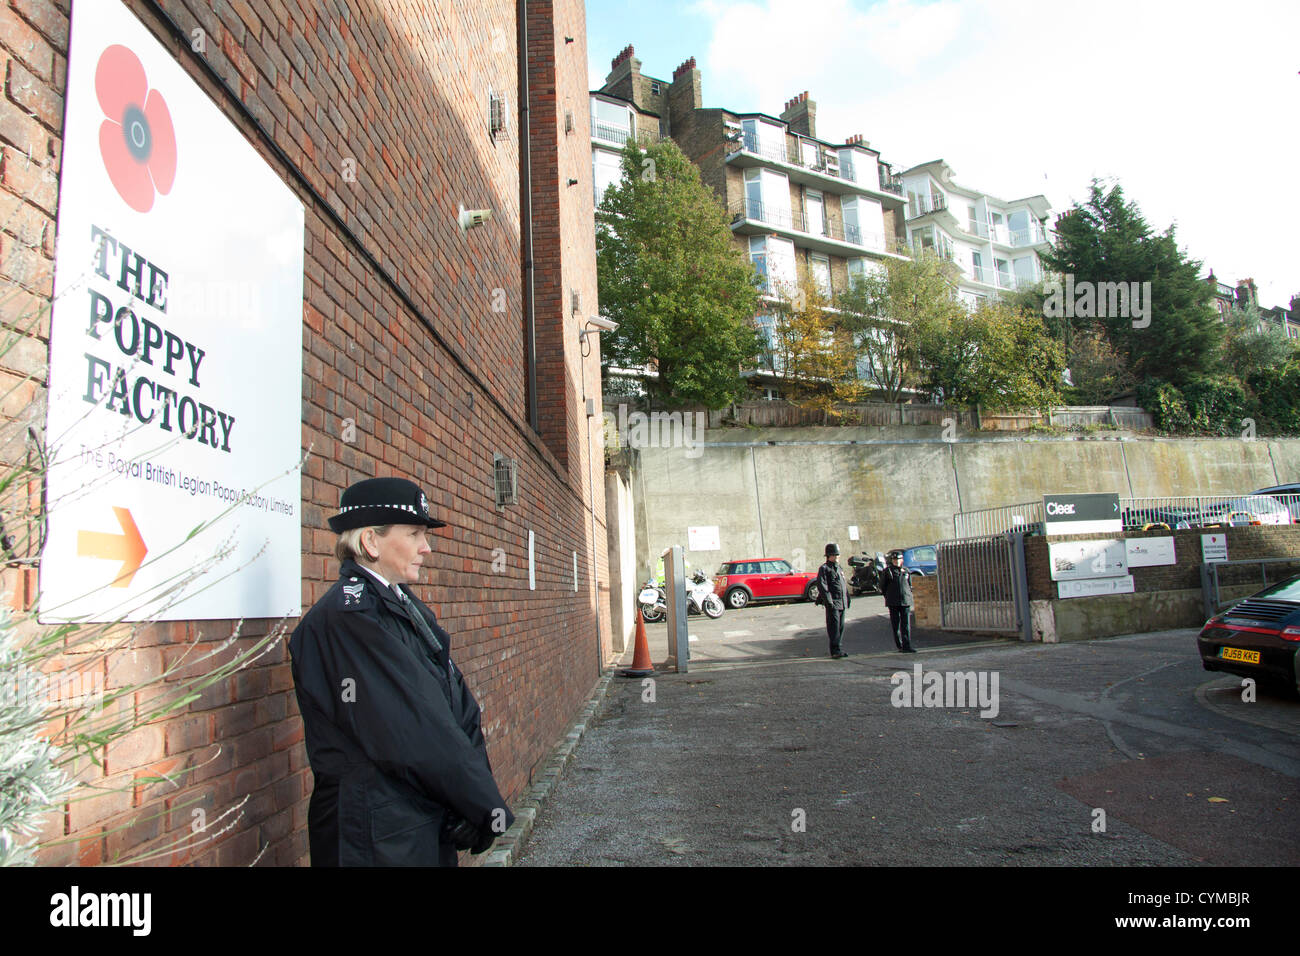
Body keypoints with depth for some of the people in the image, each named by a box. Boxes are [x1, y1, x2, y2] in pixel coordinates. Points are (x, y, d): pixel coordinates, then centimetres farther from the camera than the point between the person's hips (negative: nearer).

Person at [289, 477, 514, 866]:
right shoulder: (347, 617, -20)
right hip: (381, 839, -8)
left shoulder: (410, 609, 8)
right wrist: (487, 808, -14)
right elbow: (416, 735, -23)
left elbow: (461, 709, 3)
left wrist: (473, 796, -10)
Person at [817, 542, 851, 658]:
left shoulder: (840, 568, 20)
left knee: (841, 627, 10)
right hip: (832, 603, -8)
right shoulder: (824, 569, -5)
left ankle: (838, 648, 17)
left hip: (842, 603, 8)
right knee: (834, 626, -9)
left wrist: (848, 598, 20)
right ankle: (835, 650, -8)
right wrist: (828, 601, -20)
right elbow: (821, 586, -14)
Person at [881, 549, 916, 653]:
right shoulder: (887, 571, 2)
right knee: (896, 625, 3)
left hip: (905, 601, 2)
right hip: (893, 603, -1)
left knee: (906, 624, -7)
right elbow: (882, 586, 7)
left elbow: (910, 585, 20)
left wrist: (908, 596, 10)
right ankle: (899, 646, 14)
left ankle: (907, 646, -9)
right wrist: (888, 597, 6)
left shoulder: (906, 571, 10)